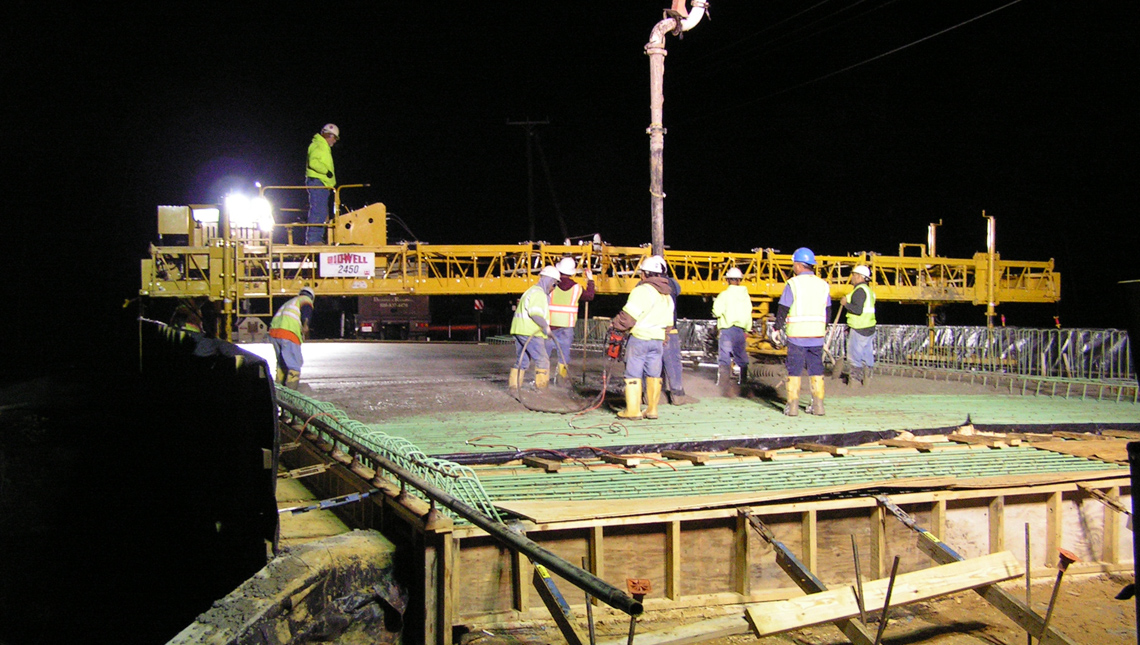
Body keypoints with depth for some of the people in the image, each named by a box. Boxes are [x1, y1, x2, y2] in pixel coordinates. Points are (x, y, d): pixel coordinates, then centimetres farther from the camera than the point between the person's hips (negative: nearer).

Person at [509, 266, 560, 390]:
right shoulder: (538, 293, -11)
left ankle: (513, 383, 15)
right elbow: (535, 313, -22)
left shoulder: (532, 291, 23)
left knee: (522, 360, 15)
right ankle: (541, 384, 1)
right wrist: (546, 326, -17)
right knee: (542, 359, -2)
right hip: (530, 333, -10)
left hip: (519, 331, 10)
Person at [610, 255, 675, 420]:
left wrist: (617, 325, -1)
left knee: (633, 374, 0)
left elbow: (629, 315, -16)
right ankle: (652, 409, 14)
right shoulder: (667, 295, 13)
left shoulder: (642, 290, -13)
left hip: (639, 338, -7)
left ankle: (633, 410, 0)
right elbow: (668, 321, 17)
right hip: (658, 339, 7)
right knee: (653, 374, 12)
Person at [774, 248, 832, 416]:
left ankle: (793, 405, 2)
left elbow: (783, 309, -7)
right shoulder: (823, 285, 8)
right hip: (817, 334, 4)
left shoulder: (793, 284, -7)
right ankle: (818, 404, 10)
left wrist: (778, 328, 4)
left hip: (796, 334, -4)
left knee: (794, 370, 3)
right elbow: (828, 311, 15)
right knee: (816, 369, 11)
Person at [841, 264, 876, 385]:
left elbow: (858, 310, -24)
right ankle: (866, 379, 14)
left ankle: (855, 378, -4)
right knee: (867, 354, 11)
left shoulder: (859, 290, -15)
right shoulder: (869, 290, 18)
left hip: (858, 329, -10)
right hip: (869, 328, 10)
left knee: (854, 355, -5)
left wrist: (846, 304, -11)